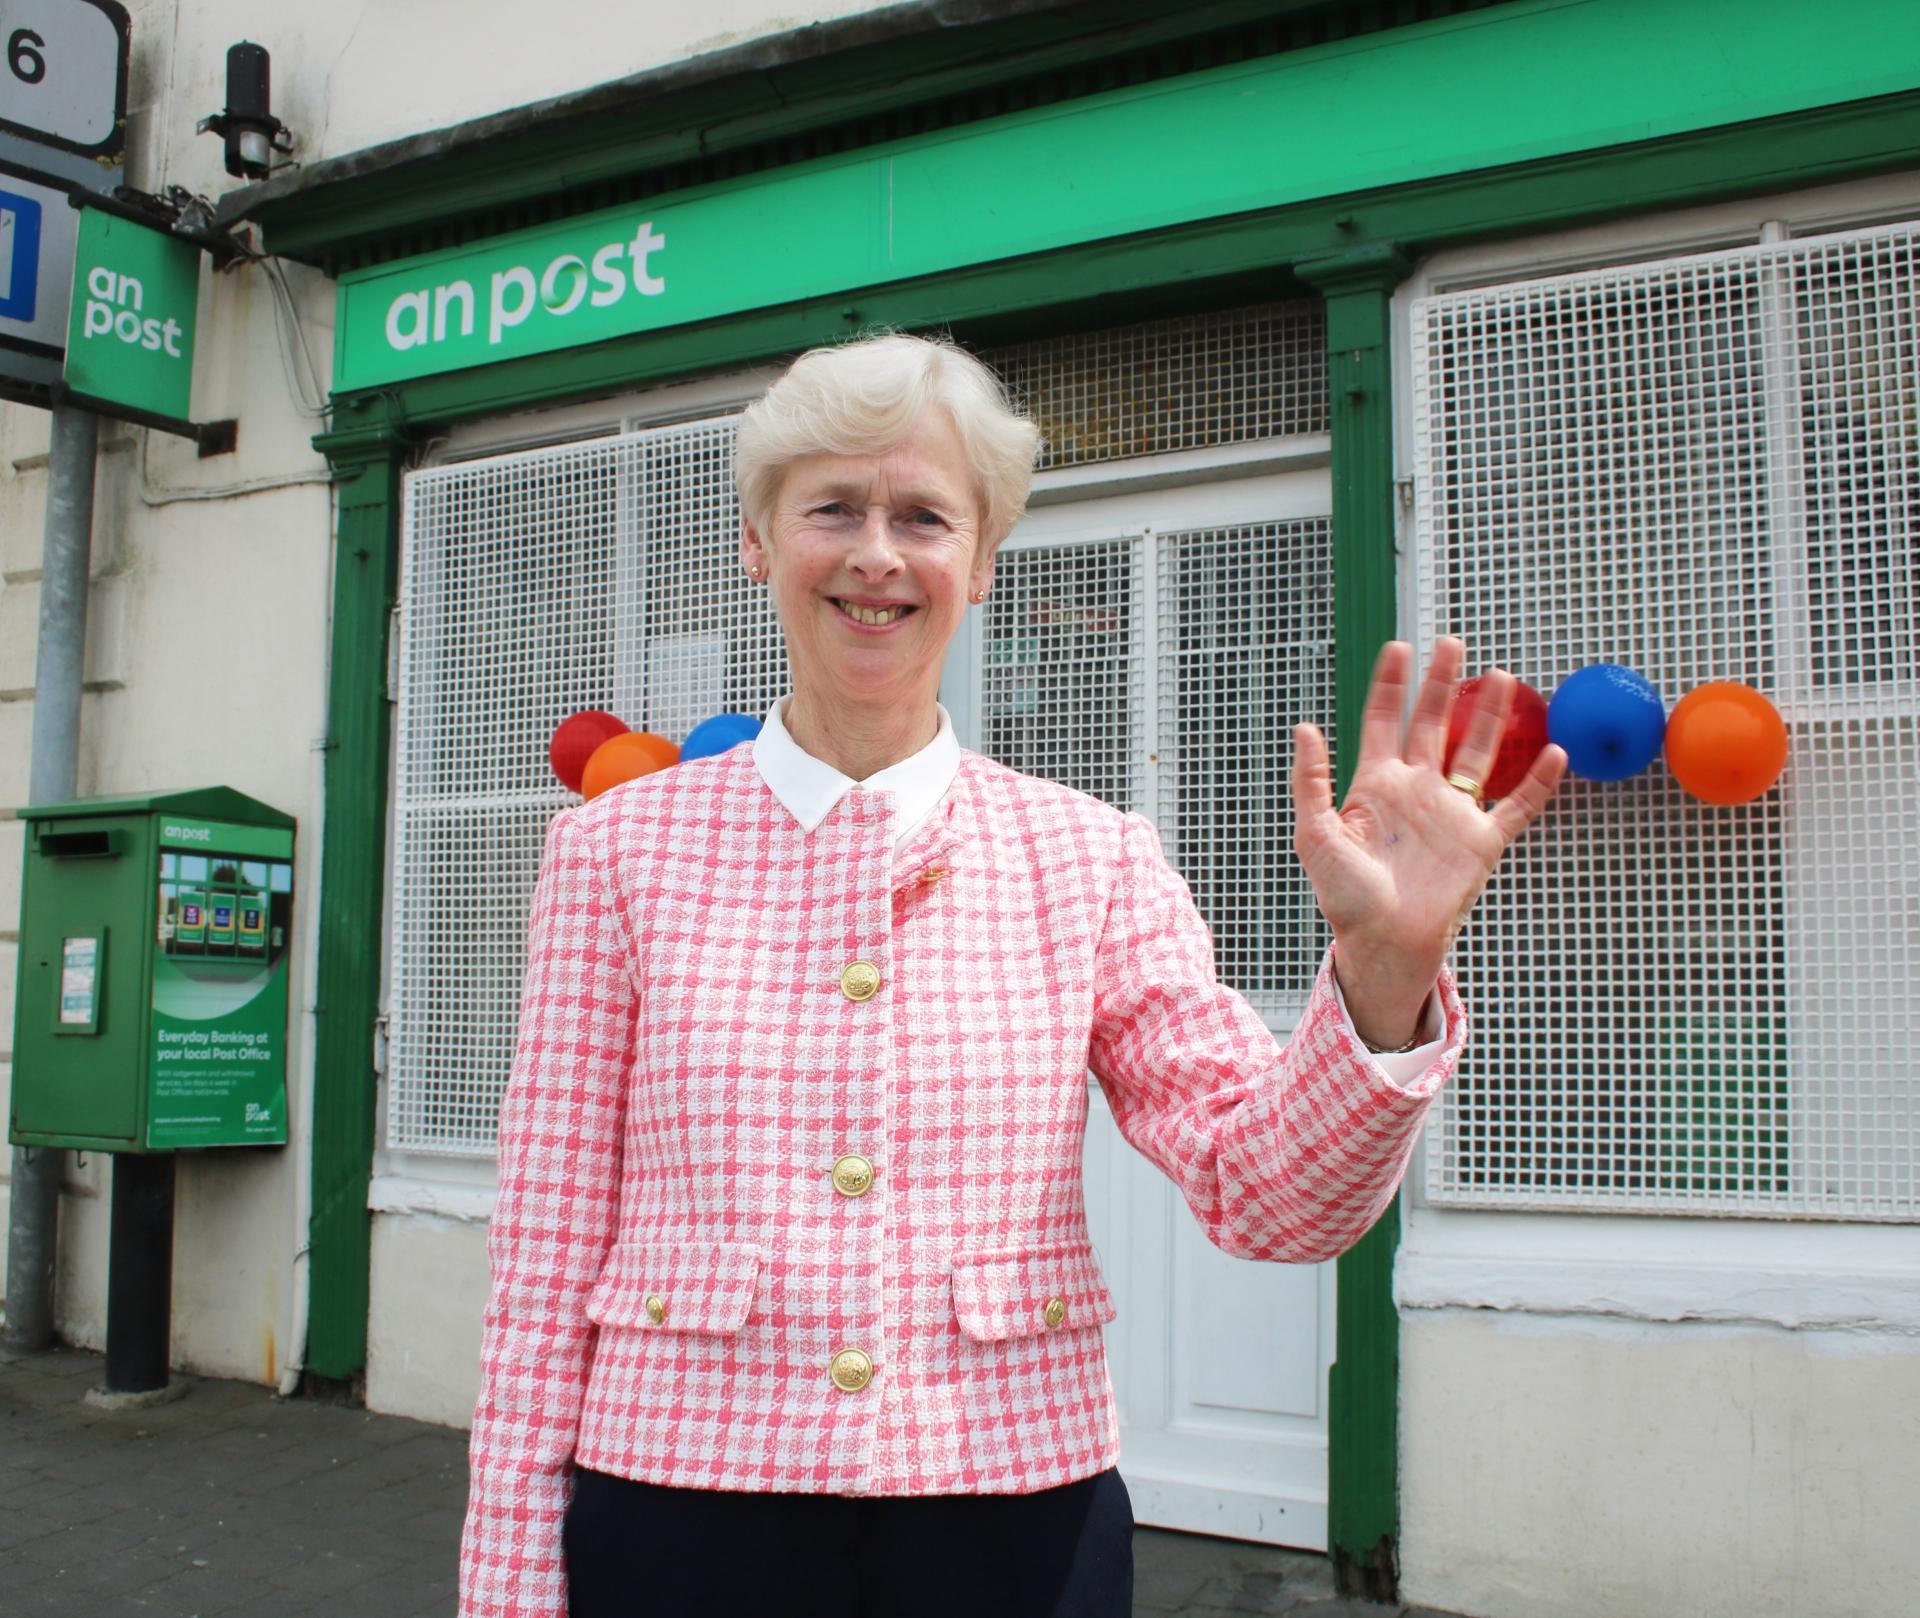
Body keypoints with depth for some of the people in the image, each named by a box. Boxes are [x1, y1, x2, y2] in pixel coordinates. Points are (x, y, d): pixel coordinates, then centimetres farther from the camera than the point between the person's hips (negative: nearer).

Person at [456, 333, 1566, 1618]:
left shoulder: (1089, 861, 0)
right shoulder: (620, 848, -1)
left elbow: (1268, 1197, -7)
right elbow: (548, 1251, -1)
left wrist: (1384, 971, -23)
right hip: (681, 1514, 0)